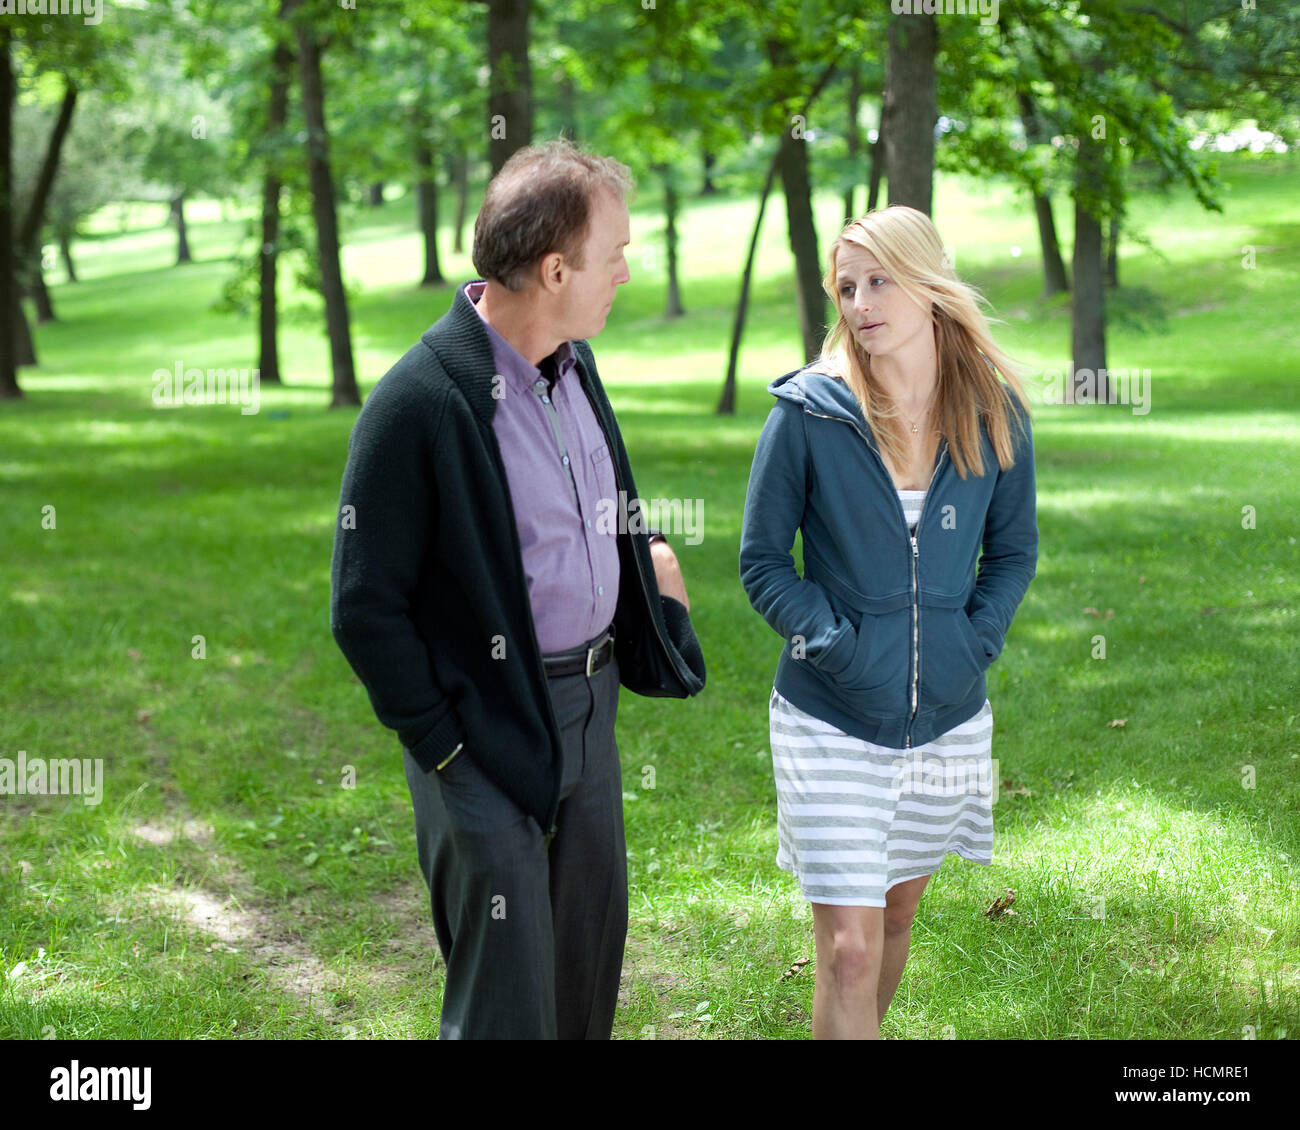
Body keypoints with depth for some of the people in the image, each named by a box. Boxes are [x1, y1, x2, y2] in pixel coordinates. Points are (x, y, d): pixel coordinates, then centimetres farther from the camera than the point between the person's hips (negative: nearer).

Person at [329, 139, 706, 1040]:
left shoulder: (572, 363, 3)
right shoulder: (420, 402, -21)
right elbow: (365, 608, -16)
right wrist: (445, 748, -14)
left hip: (589, 707, 8)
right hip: (489, 731, -8)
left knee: (591, 962, 19)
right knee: (508, 997, 1)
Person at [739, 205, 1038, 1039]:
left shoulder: (996, 414, -3)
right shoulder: (808, 415, -10)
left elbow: (1014, 551, 9)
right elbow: (763, 561, -3)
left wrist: (976, 641, -6)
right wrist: (834, 642, -15)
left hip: (948, 717, 4)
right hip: (831, 721, -3)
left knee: (898, 912, 20)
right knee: (849, 948, -8)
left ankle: (859, 1029, 44)